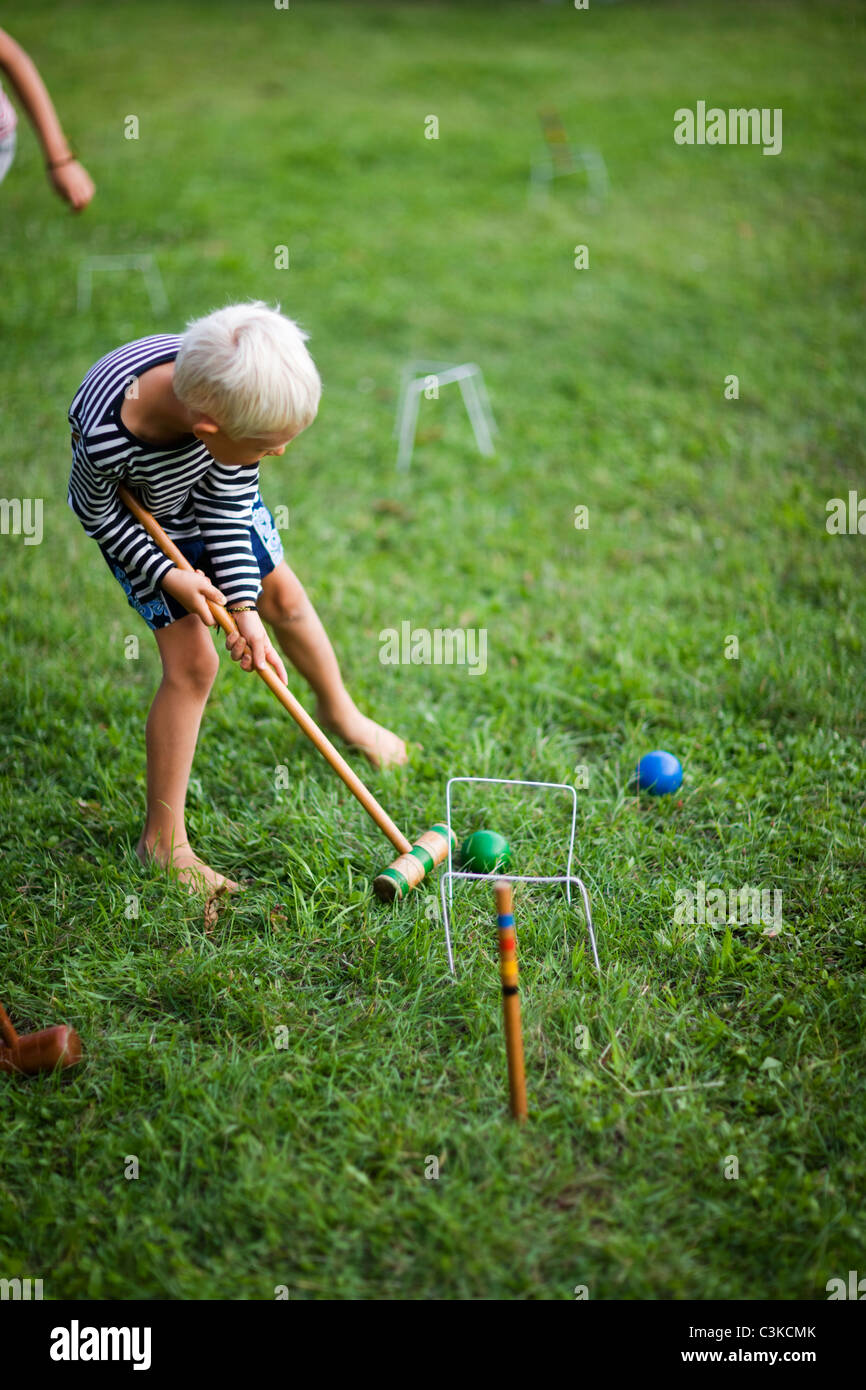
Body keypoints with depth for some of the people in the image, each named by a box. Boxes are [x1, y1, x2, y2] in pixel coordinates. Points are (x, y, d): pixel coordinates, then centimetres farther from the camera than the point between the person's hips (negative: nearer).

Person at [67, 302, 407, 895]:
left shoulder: (231, 392, -34)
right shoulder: (103, 436, -46)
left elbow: (229, 500, -19)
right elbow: (97, 513, -21)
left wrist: (244, 608, -21)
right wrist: (166, 575, -26)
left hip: (215, 497, 4)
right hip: (136, 517, -4)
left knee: (282, 596, 14)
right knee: (193, 662, -11)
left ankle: (339, 711, 46)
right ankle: (163, 841, 2)